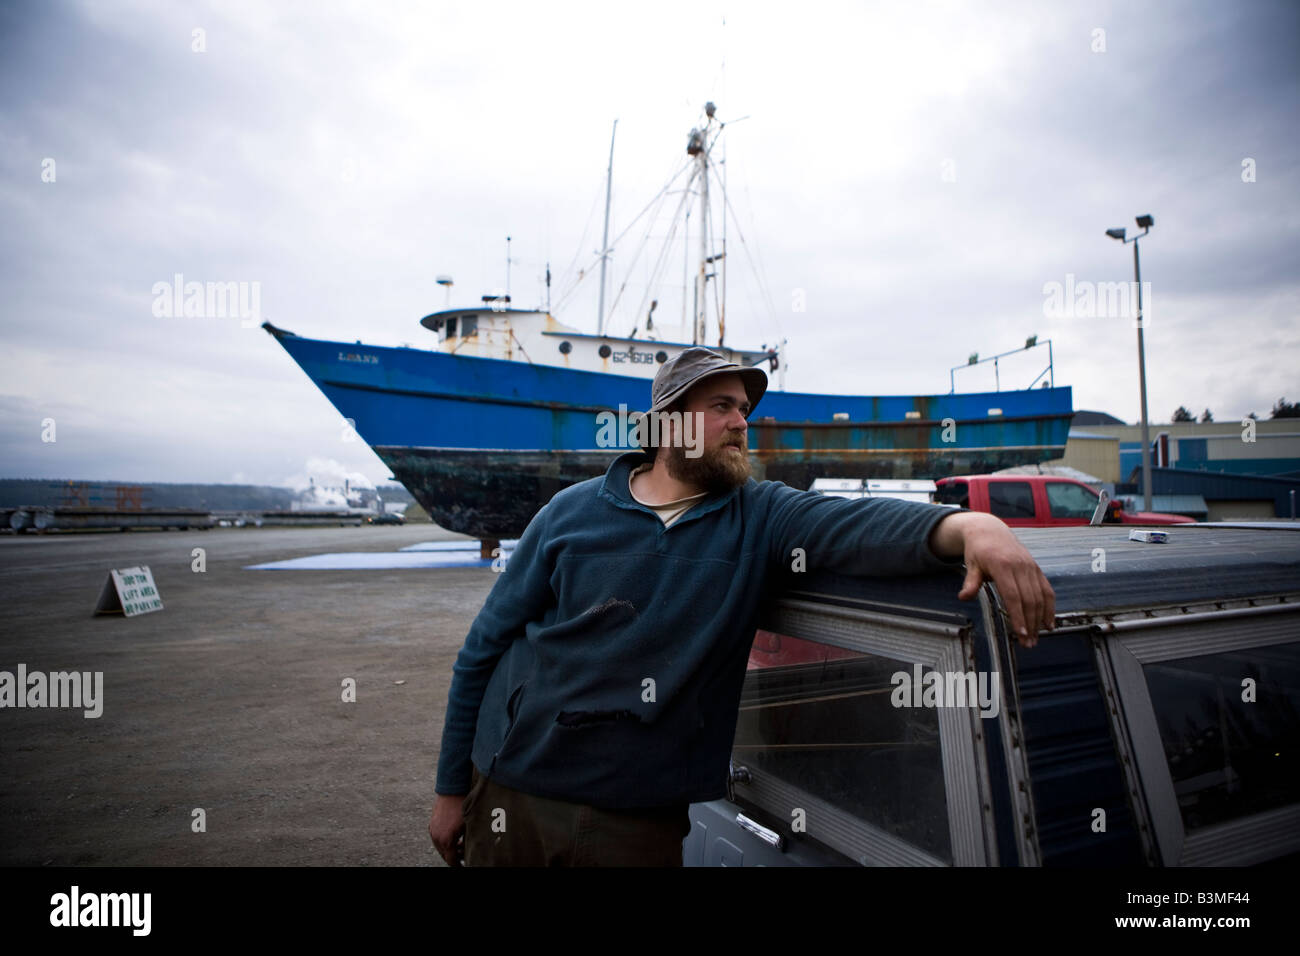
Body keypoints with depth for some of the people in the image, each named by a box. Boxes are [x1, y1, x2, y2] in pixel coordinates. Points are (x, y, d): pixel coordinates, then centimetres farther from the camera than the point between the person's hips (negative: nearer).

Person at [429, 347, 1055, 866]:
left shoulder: (760, 517, -3)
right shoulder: (573, 512, -4)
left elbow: (856, 524, -23)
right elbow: (483, 650, 1)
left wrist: (966, 526, -43)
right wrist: (450, 789, 3)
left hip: (642, 824, 0)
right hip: (512, 800, 1)